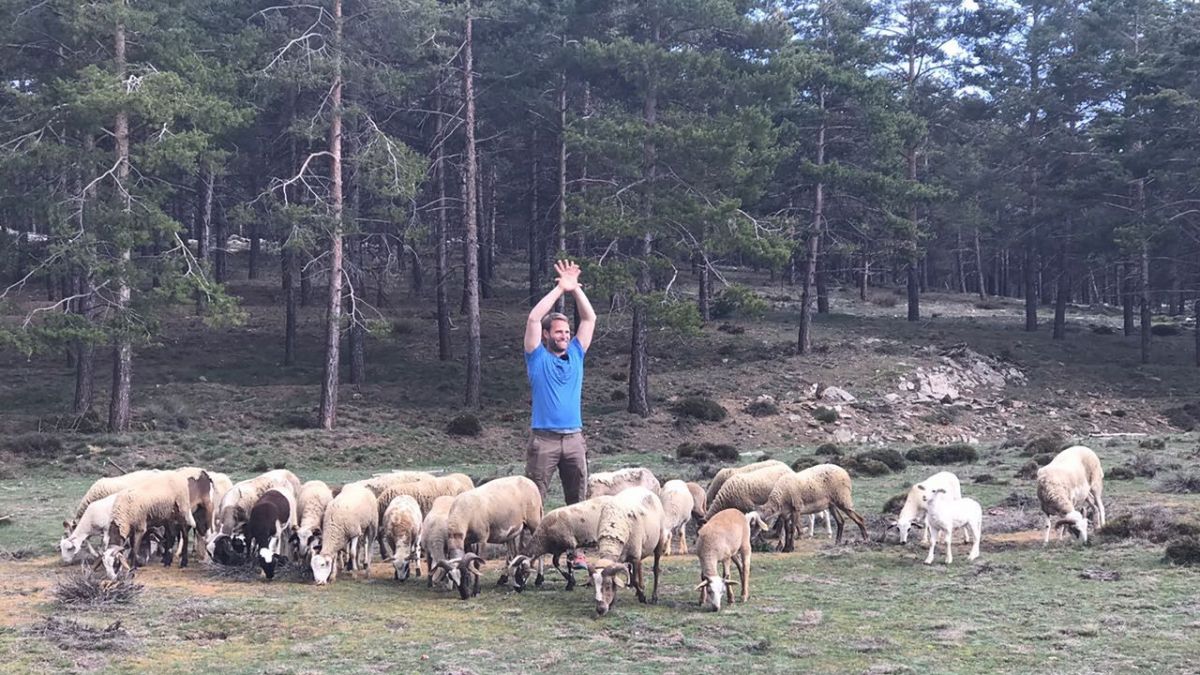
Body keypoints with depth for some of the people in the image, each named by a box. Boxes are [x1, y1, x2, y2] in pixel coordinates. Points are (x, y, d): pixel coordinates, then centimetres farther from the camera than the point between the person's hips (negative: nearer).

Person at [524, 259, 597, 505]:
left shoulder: (576, 355, 11)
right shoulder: (538, 358, 1)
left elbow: (589, 319, 9)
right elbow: (533, 319, -9)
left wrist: (575, 289, -1)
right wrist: (560, 289, -8)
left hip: (574, 438, 4)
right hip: (543, 439, -4)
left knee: (579, 499, 9)